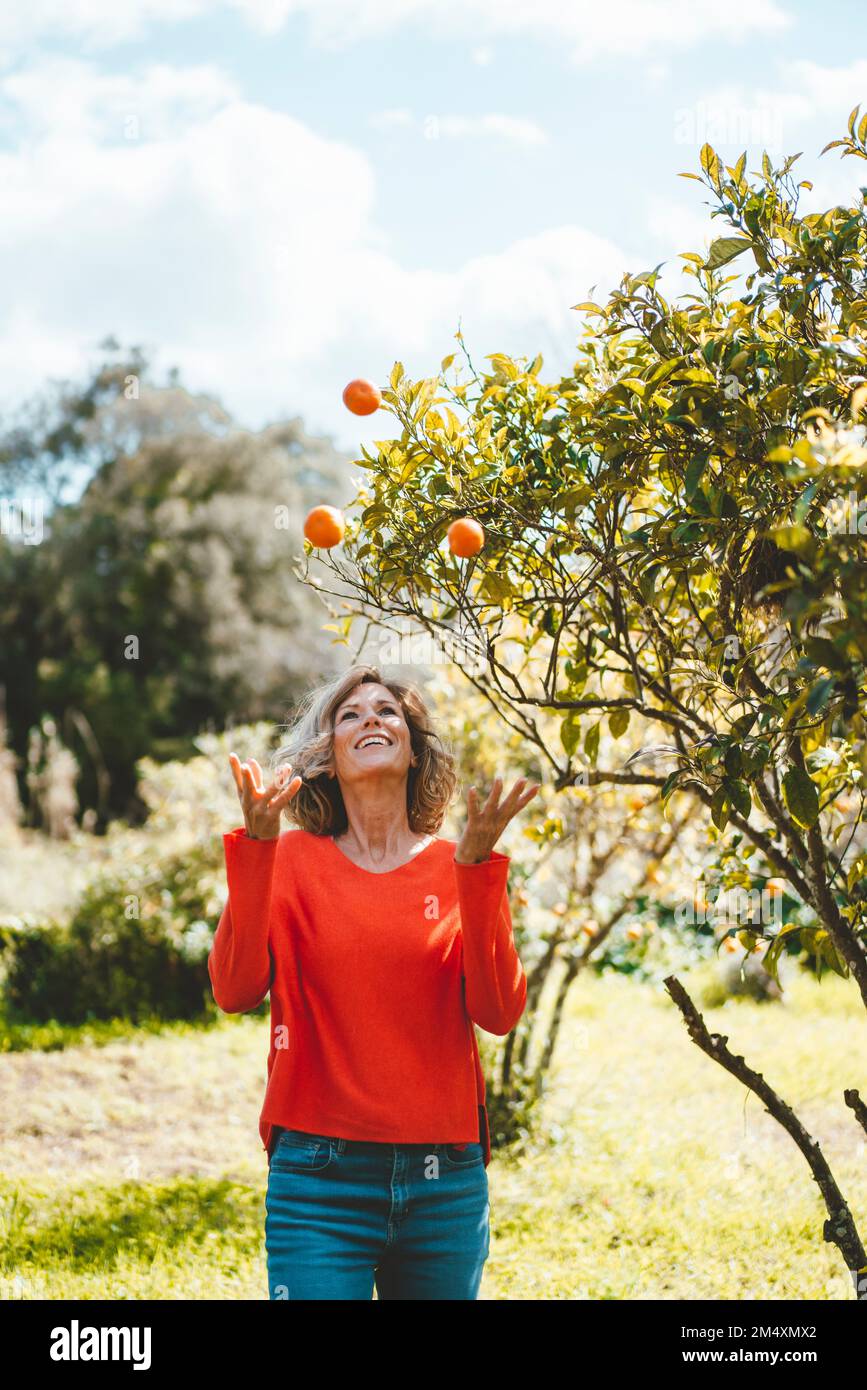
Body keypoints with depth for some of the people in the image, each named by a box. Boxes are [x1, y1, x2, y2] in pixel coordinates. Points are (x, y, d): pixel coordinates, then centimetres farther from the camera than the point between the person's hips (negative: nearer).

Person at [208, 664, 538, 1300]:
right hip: (321, 1175, -2)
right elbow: (235, 990, -11)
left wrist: (476, 866, -17)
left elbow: (499, 1013, -8)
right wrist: (256, 842, -20)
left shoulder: (460, 867, 5)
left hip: (444, 1182, 2)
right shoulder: (292, 858, 3)